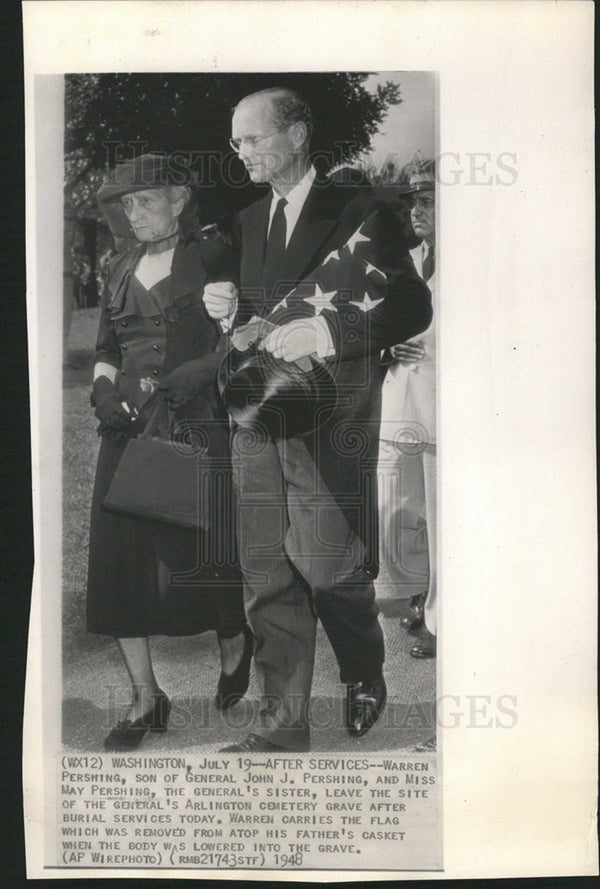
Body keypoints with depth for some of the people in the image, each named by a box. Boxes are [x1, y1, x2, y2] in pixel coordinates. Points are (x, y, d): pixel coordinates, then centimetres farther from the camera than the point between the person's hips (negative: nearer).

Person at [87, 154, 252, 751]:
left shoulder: (211, 259, 1)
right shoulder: (120, 270, 16)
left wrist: (187, 378, -16)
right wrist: (105, 393, 1)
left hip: (196, 428, -5)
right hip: (129, 430, 5)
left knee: (206, 550, 2)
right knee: (119, 558, 0)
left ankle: (234, 647, 35)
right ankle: (145, 699, 12)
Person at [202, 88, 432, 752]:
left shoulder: (358, 212, 0)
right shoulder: (246, 223, 18)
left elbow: (412, 307, -6)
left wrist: (326, 333, -17)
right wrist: (231, 311, 1)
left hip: (332, 421, -5)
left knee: (328, 568, -5)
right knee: (267, 580, 4)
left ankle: (365, 679, 25)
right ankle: (281, 727, 15)